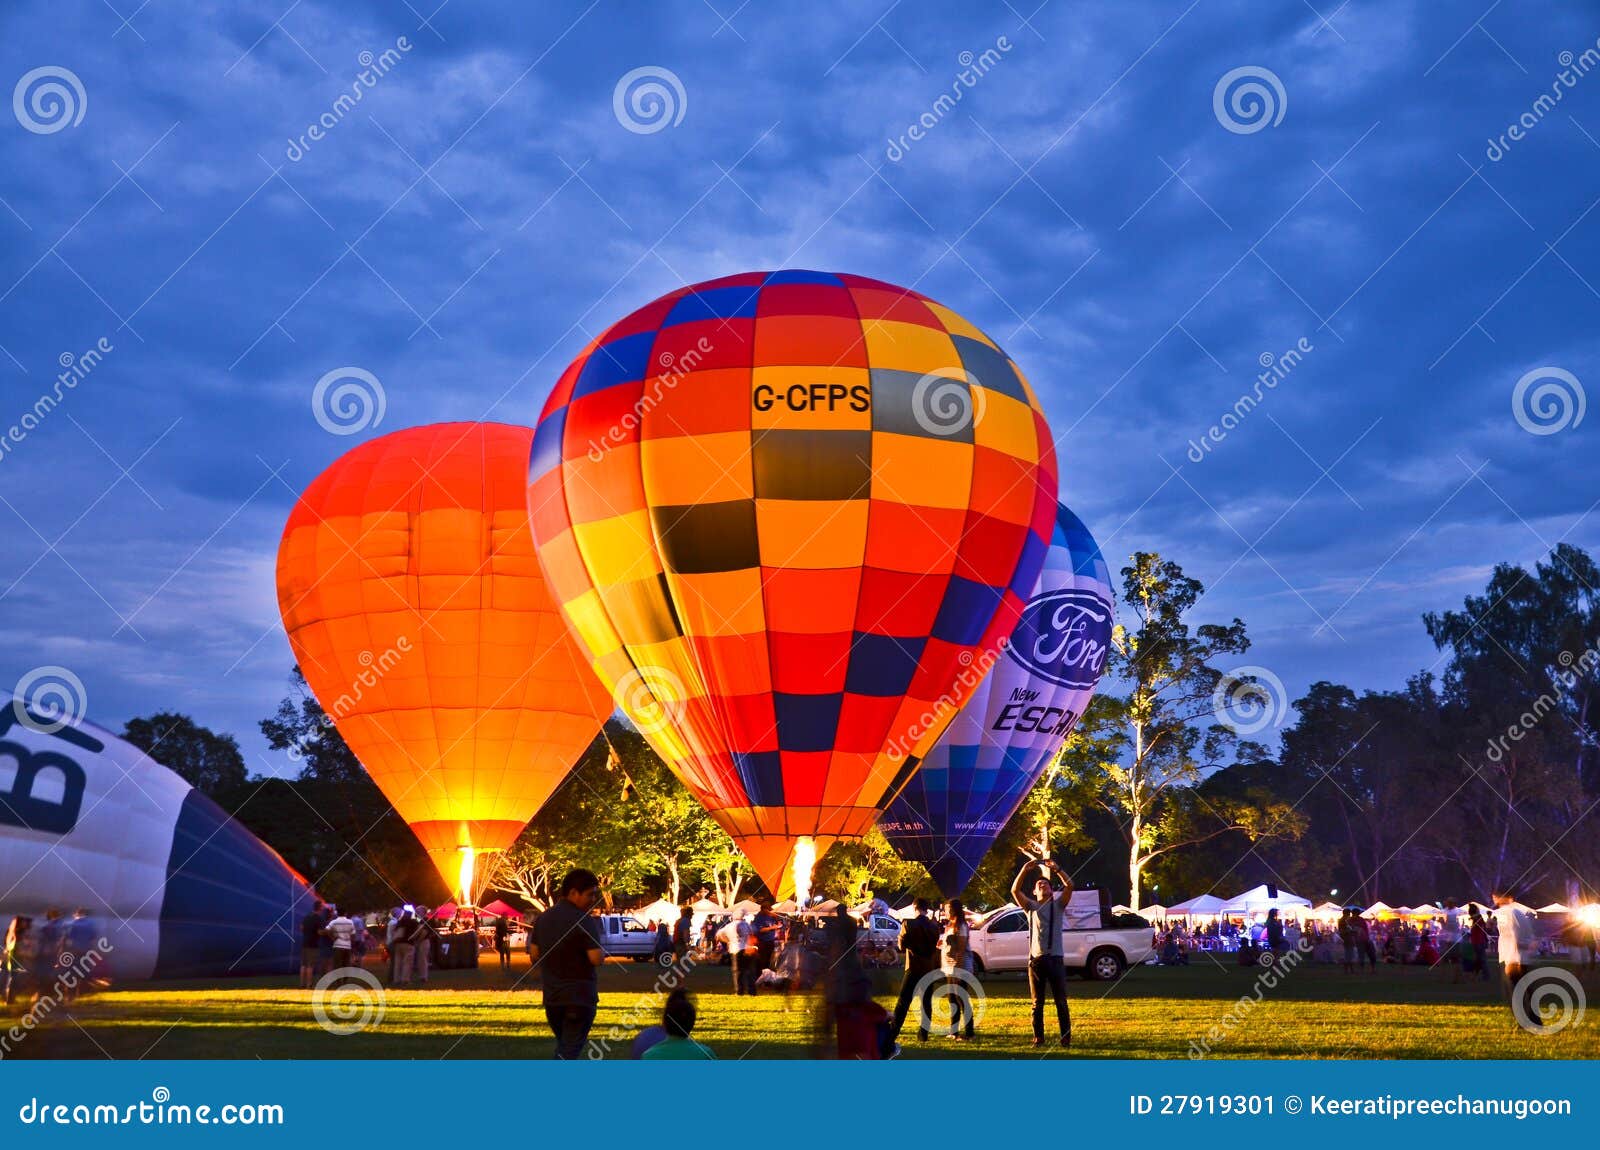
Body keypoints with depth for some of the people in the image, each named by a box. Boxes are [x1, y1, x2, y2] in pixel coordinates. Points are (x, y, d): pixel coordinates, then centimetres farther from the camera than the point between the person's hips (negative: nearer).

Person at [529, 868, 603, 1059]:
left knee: (563, 1046, 23)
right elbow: (597, 958, -21)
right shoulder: (584, 921, -16)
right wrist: (600, 949, 0)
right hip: (580, 998, -7)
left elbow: (534, 954, 11)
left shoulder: (543, 918, 7)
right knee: (569, 1052, -1)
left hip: (551, 996, 7)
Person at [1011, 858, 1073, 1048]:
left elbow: (1069, 886, -4)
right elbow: (1015, 890, -2)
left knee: (1061, 1001, 1)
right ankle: (1038, 1038, 9)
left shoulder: (1058, 905, 11)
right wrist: (1025, 870, -12)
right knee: (1037, 1003, 4)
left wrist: (1056, 869, -13)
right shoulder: (1031, 906, 13)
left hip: (1056, 958, -1)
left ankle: (1066, 1037, 5)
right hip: (1036, 959, 1)